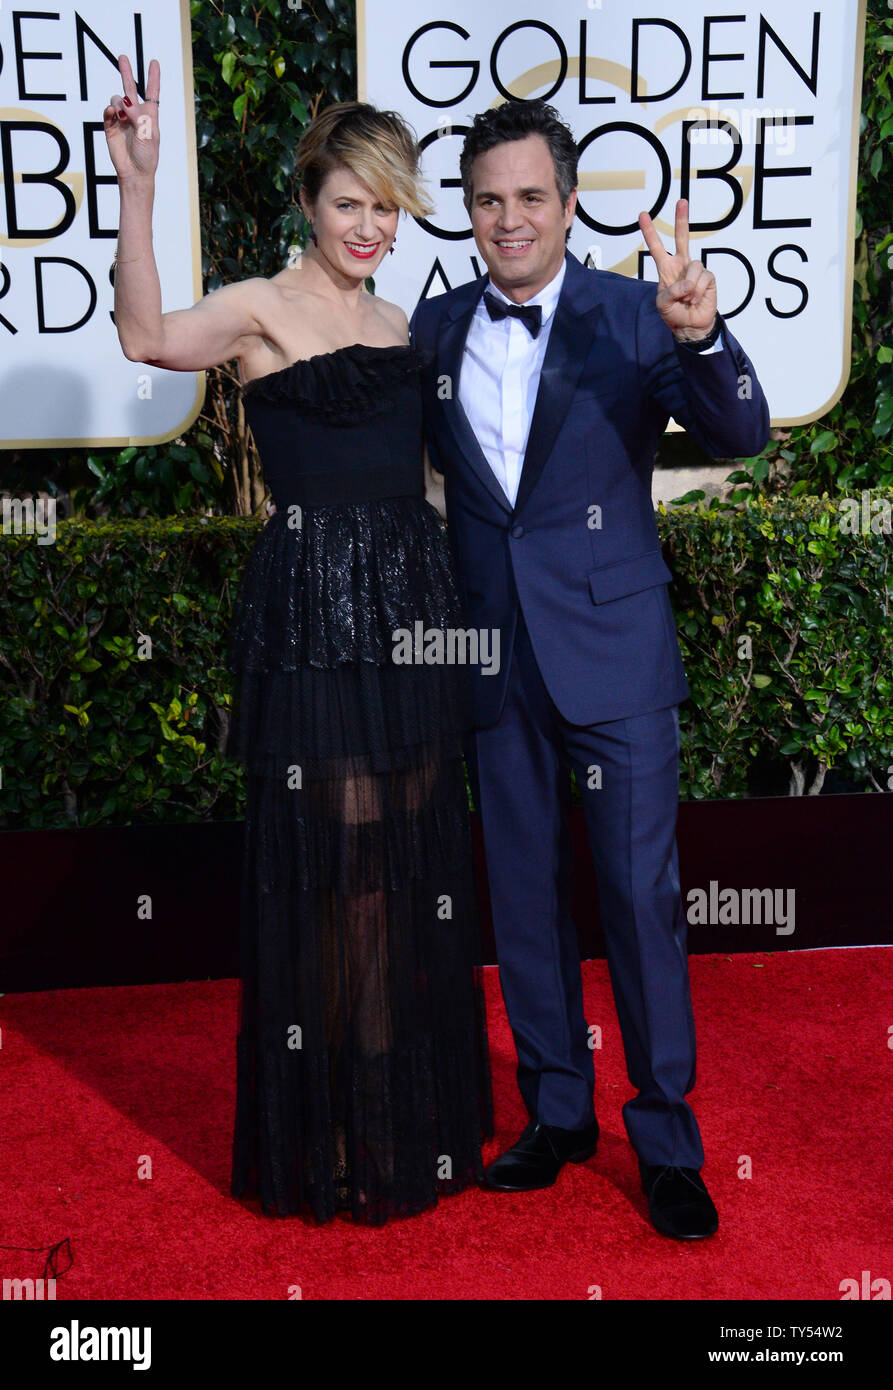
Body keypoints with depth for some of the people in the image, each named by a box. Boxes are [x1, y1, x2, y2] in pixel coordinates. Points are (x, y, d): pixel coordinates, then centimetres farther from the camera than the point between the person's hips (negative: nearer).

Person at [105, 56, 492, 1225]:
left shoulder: (402, 325, 18)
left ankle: (421, 1105, 30)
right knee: (343, 850, -1)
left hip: (412, 601, 6)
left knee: (417, 848, 11)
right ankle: (347, 1134, 18)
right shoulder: (264, 309, -2)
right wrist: (137, 185, -32)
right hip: (314, 607, -6)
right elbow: (148, 336, -24)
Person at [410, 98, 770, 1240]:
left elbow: (741, 436, -16)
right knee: (524, 896, 13)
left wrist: (701, 337, -35)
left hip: (615, 654, -3)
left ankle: (667, 1142, 21)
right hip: (494, 661, 4)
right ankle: (558, 1112, 32)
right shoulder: (435, 328, 6)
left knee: (641, 898, 2)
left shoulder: (636, 317, -5)